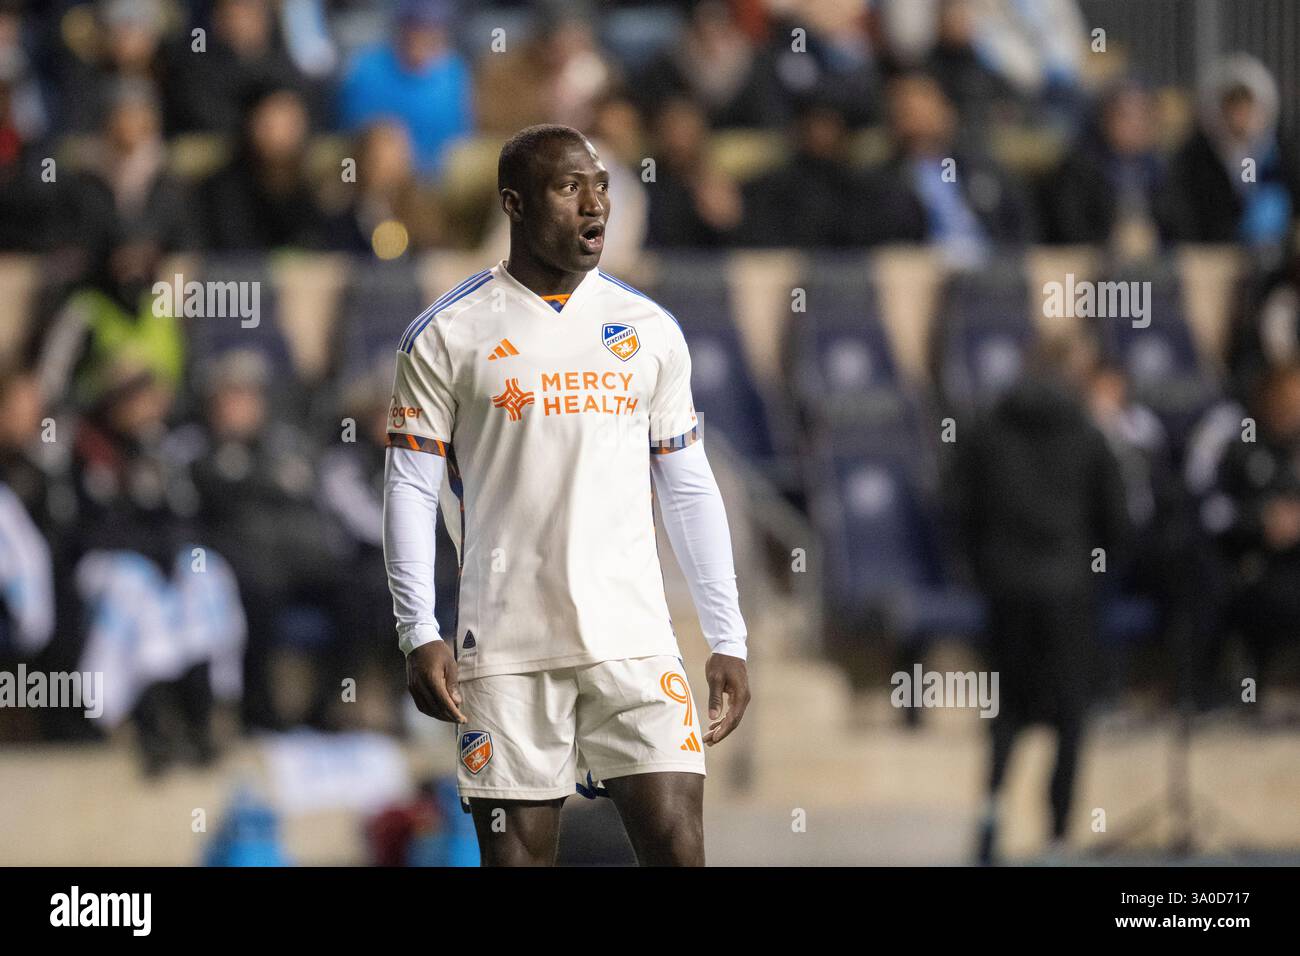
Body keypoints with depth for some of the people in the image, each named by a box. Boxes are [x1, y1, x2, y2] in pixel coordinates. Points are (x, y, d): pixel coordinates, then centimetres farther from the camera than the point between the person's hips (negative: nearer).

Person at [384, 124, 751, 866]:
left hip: (634, 639, 2)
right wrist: (420, 634, -9)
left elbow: (689, 490, 13)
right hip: (505, 650, -2)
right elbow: (411, 490, 1)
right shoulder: (446, 337, 1)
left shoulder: (650, 330, 10)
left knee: (678, 844, -9)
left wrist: (728, 639, 8)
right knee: (516, 853, 0)